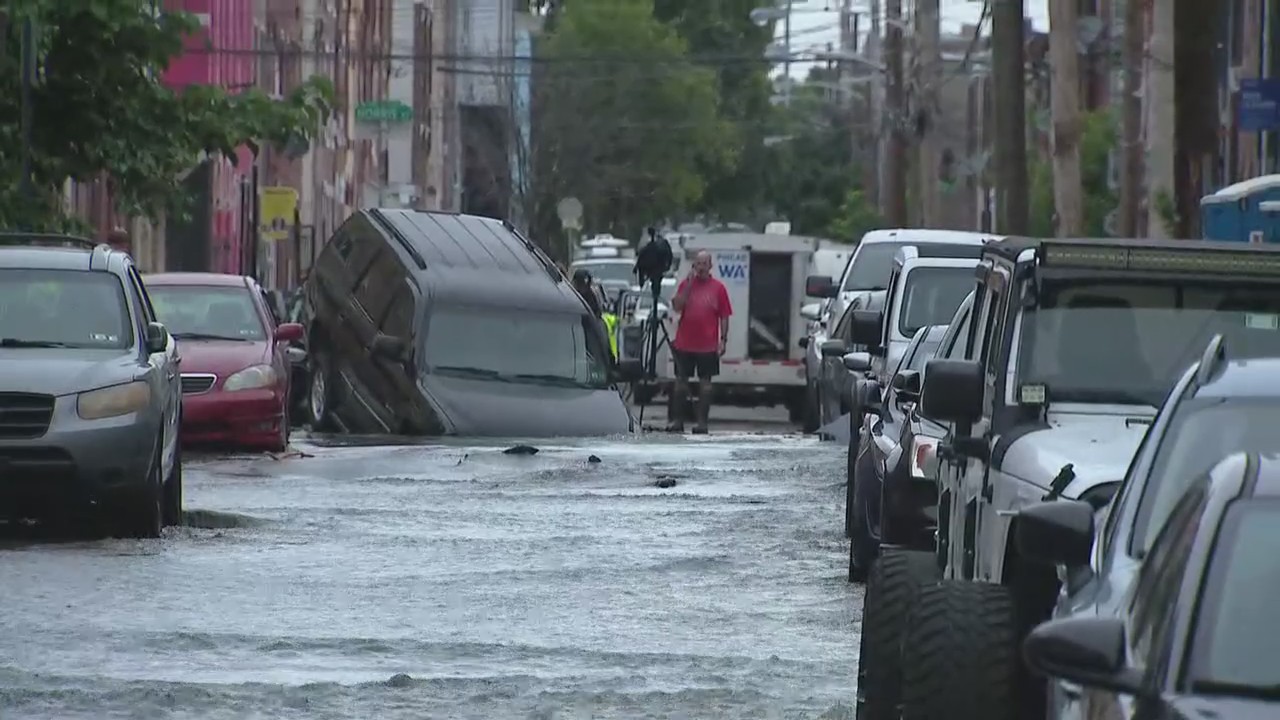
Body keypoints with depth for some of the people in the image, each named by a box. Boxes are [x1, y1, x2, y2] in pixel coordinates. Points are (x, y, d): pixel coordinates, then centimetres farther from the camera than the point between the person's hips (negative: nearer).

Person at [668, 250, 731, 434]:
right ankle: (677, 420, 13)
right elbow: (677, 307, -6)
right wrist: (689, 284, -11)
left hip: (707, 345, -2)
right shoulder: (686, 284, 6)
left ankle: (702, 421, 7)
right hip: (684, 343, 2)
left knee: (705, 382, 2)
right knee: (681, 381, 6)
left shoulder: (718, 287, 2)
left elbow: (724, 316, 2)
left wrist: (723, 339, -5)